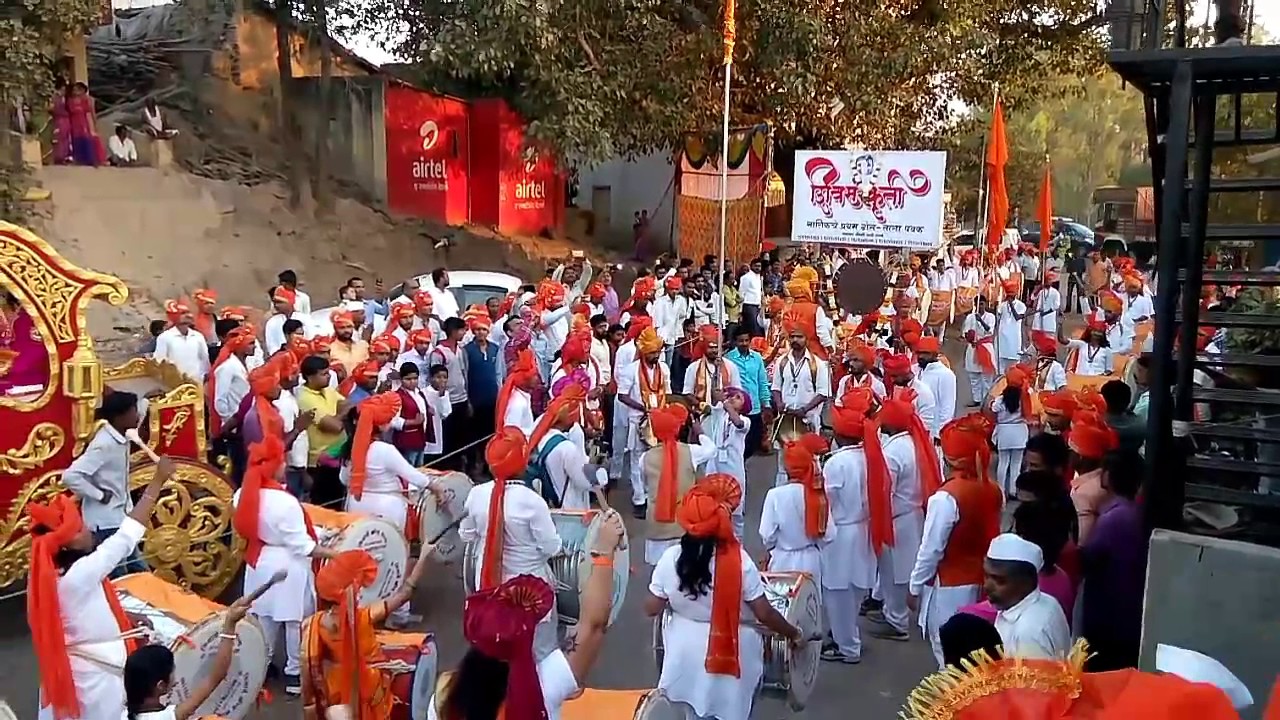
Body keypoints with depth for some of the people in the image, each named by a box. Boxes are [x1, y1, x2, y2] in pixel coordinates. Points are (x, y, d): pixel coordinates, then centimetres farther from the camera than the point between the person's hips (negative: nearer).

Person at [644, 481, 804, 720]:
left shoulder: (671, 558, -13)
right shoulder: (739, 561, -21)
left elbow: (651, 609, -4)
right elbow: (764, 614, -15)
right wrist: (793, 633, 3)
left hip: (687, 657, 3)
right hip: (731, 655, -2)